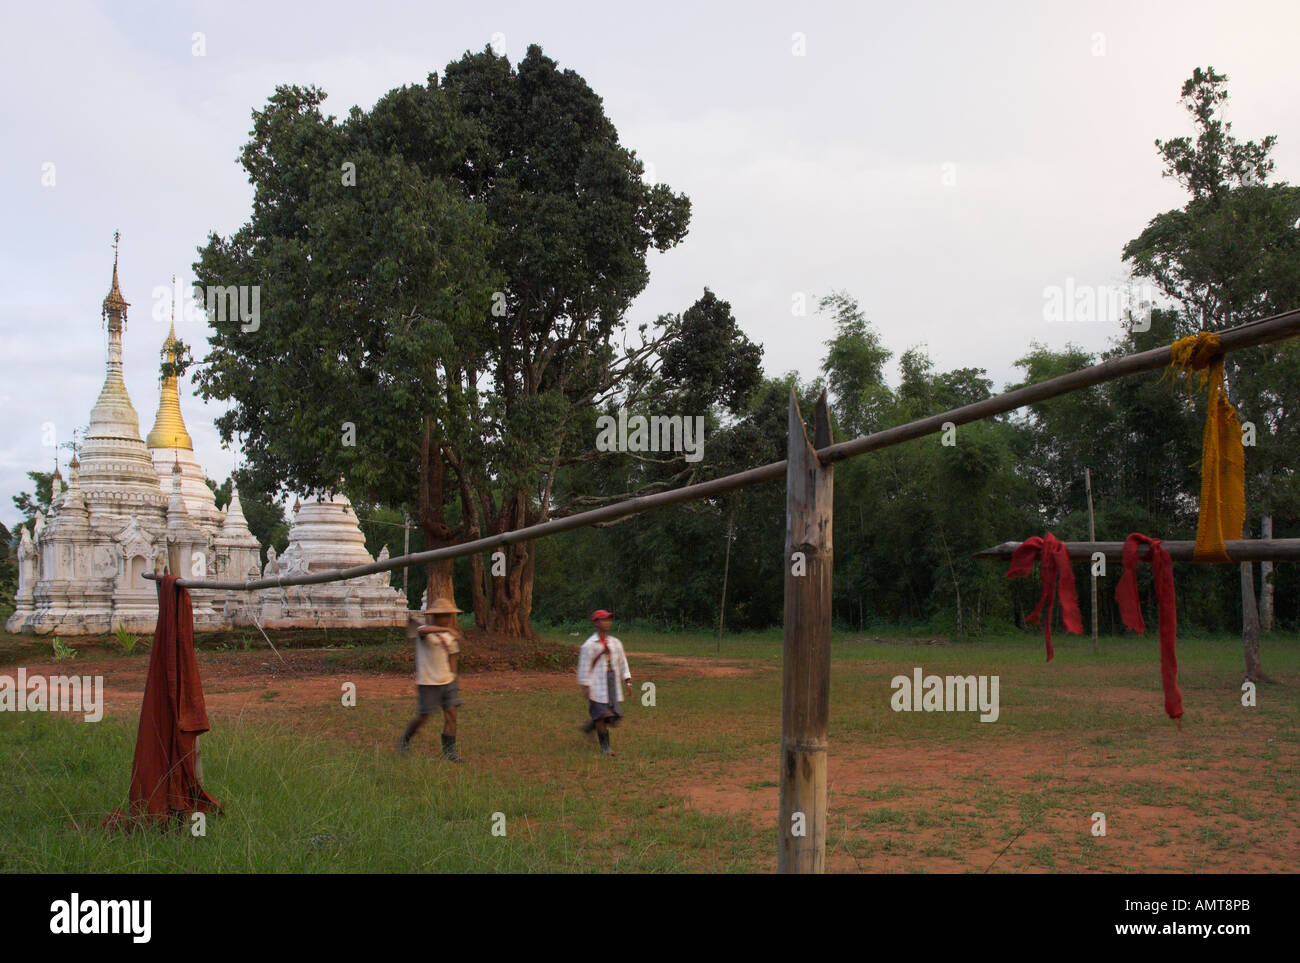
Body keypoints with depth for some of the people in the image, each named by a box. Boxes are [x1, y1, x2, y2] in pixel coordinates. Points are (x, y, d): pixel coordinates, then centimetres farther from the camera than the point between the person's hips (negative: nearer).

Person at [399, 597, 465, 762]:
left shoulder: (449, 637, 7)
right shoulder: (424, 632, -14)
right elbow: (423, 630, -39)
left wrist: (453, 679, 18)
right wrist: (448, 629, -48)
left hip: (447, 681, 5)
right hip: (427, 682, -5)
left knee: (451, 714, -3)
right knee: (423, 717, 4)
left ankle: (449, 751, 3)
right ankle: (405, 739, 32)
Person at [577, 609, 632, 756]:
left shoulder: (616, 643, 10)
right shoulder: (589, 645, -8)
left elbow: (622, 663, 16)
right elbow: (584, 667, -7)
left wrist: (628, 682, 9)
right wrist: (585, 687, -9)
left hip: (612, 685, 6)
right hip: (597, 687, -6)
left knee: (615, 715, 5)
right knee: (601, 714, -6)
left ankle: (589, 727, 29)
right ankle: (605, 746, 8)